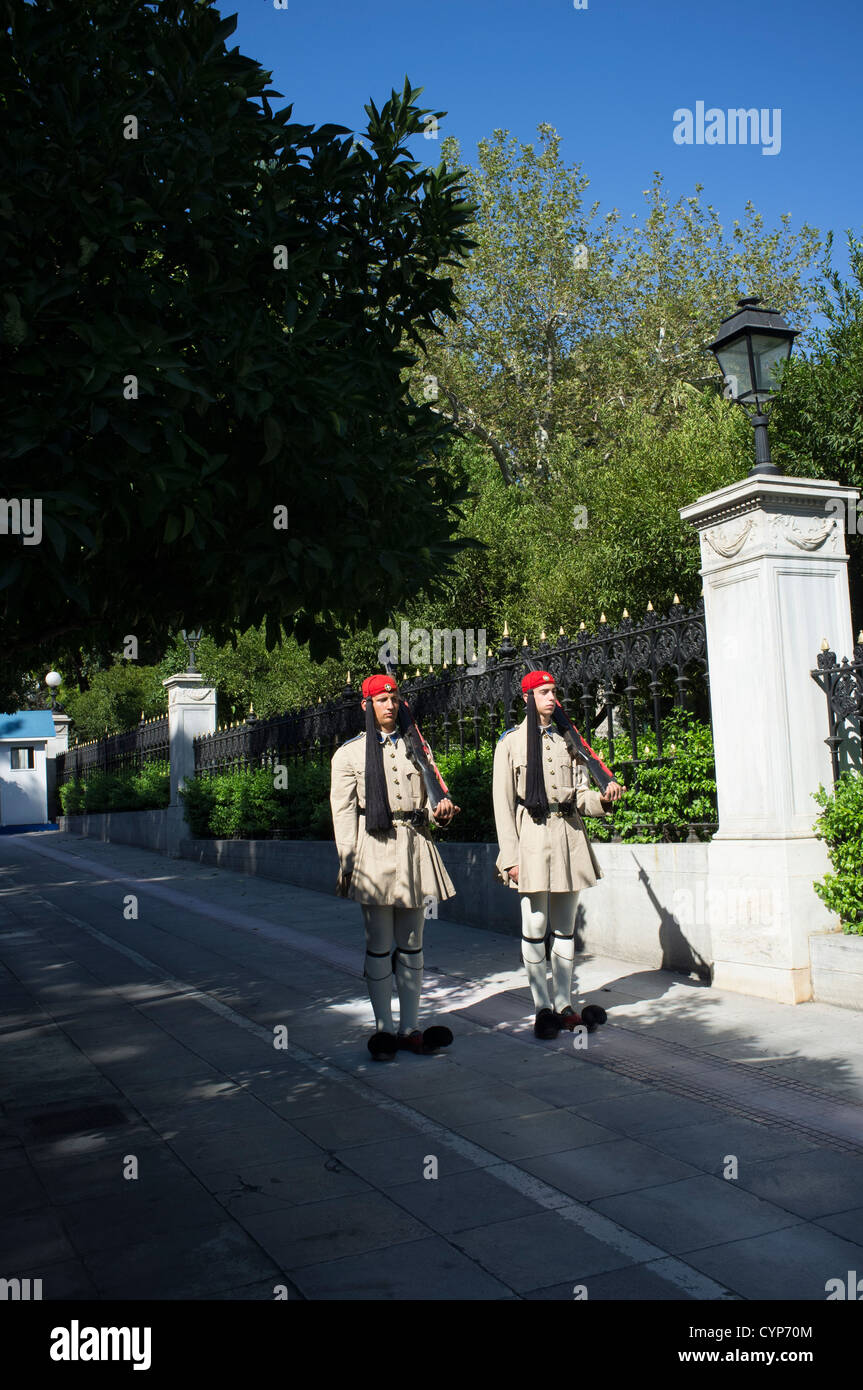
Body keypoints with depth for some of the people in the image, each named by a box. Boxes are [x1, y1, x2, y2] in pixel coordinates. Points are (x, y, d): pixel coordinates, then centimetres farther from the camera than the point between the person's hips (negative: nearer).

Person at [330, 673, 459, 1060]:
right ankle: (383, 1029, 10)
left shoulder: (417, 747, 15)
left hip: (415, 850, 4)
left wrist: (440, 810, -6)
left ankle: (410, 1029, 14)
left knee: (411, 945, 7)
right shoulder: (350, 752, 3)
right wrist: (347, 865, -7)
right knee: (379, 946, 1)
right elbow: (342, 811, 0)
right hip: (375, 850, -4)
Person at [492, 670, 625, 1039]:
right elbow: (503, 802, -3)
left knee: (565, 927, 8)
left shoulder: (566, 740, 14)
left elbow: (581, 794, 12)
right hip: (532, 837, -4)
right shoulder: (511, 742, 2)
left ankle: (565, 1006, 14)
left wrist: (604, 799, -11)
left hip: (569, 836, 4)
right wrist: (510, 855, -9)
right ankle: (542, 1008, 8)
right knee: (535, 928, -1)